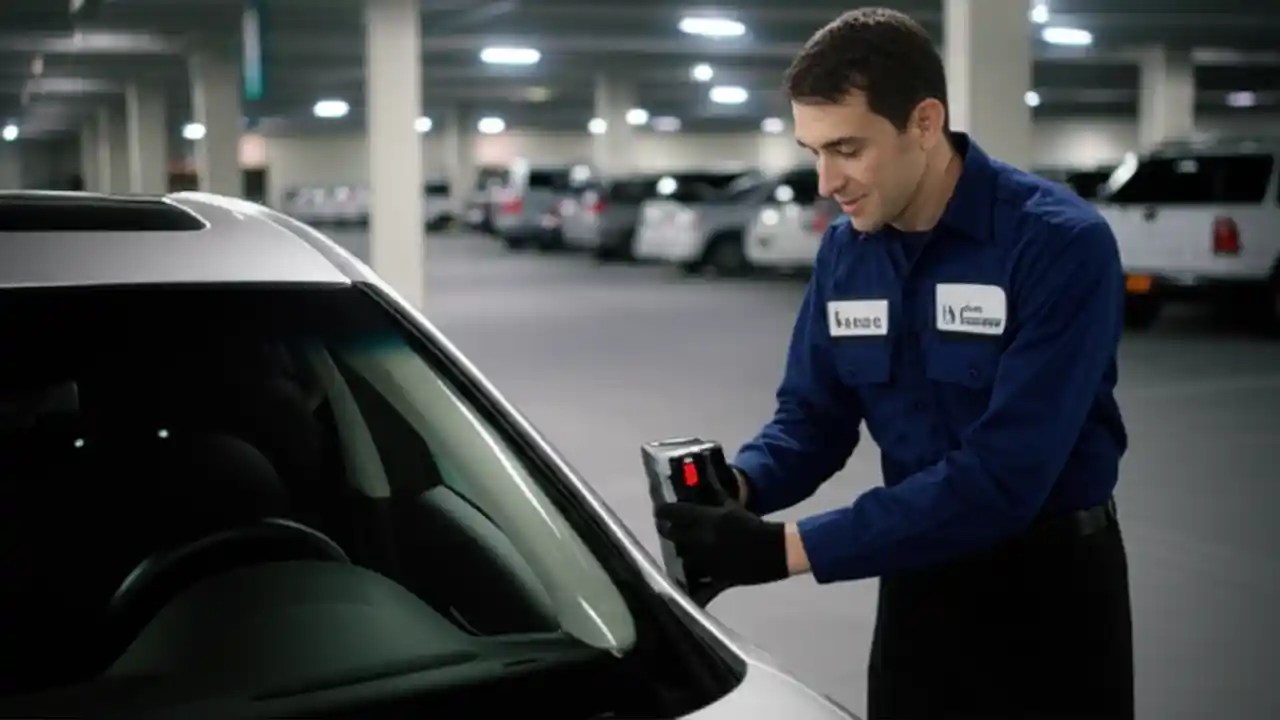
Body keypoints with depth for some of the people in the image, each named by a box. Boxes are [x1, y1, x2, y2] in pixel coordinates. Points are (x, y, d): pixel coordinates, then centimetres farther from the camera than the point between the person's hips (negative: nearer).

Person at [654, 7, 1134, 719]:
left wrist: (784, 548, -31)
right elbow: (813, 413, 4)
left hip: (1050, 583, -5)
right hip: (918, 574, 5)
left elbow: (1002, 476, -29)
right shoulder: (844, 249, -3)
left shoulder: (1062, 243, -22)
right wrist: (737, 486, -20)